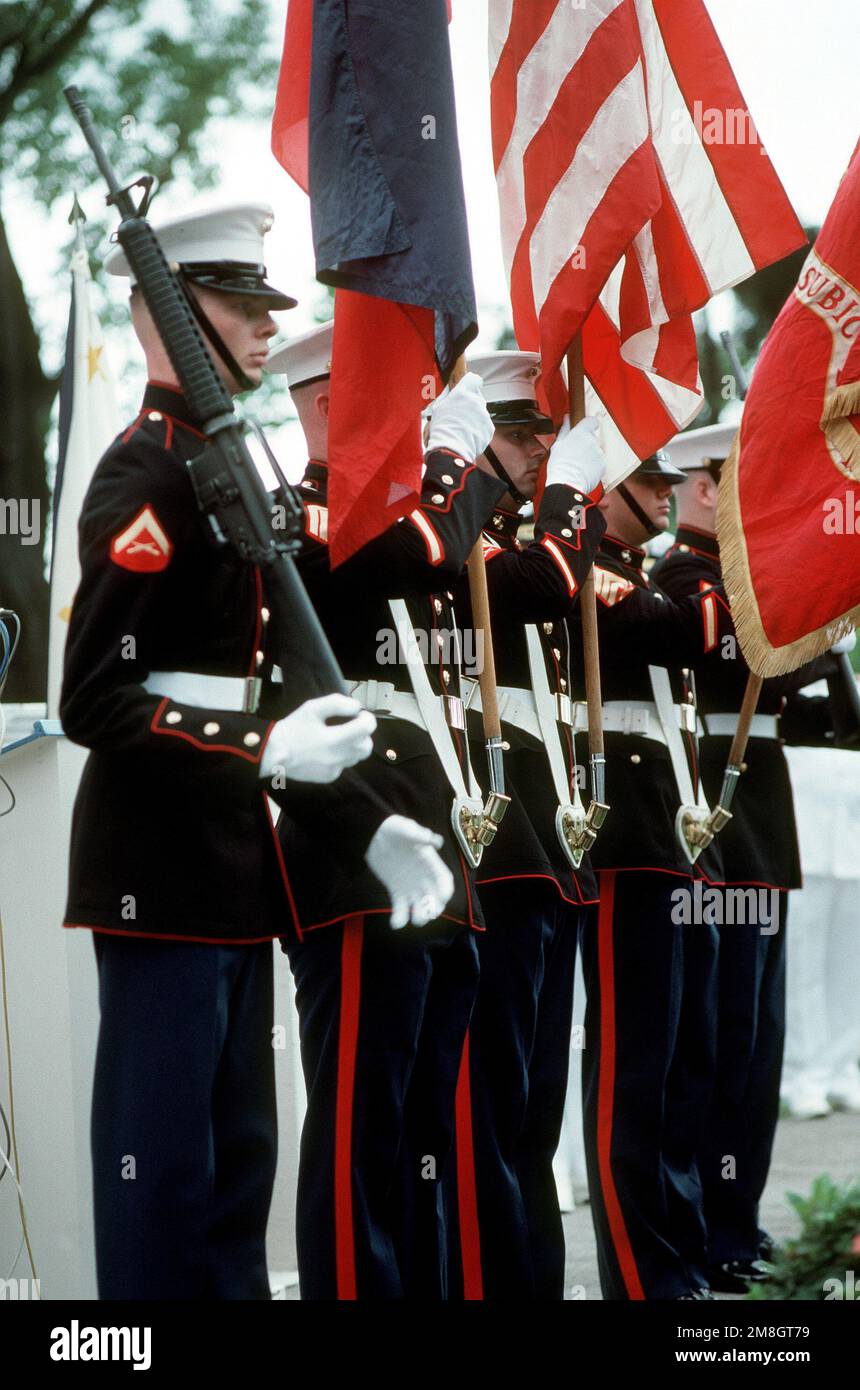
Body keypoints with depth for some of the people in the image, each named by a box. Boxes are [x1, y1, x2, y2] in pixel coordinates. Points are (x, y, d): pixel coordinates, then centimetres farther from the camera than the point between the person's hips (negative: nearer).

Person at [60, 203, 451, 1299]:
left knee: (238, 1156, 13)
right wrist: (267, 753, -27)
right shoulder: (148, 472, -14)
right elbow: (94, 701, -20)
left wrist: (370, 820, 16)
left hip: (227, 866, 10)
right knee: (163, 1164, -5)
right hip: (163, 870, -10)